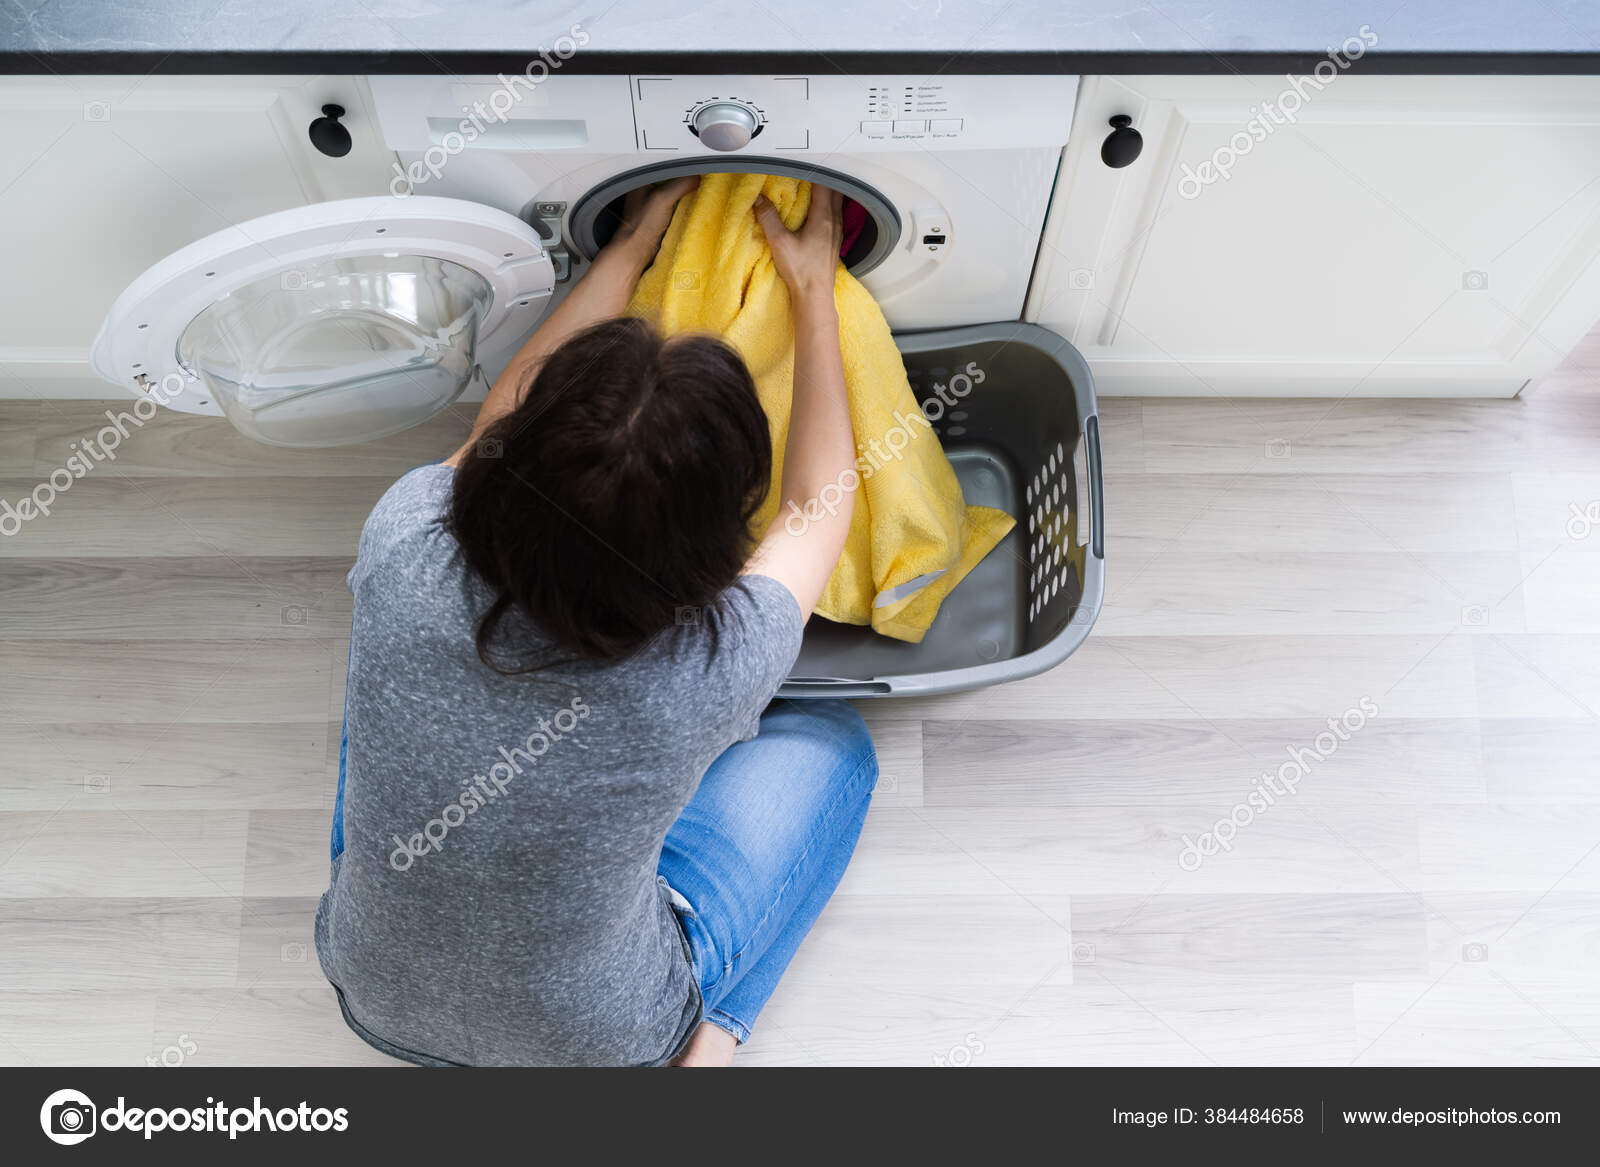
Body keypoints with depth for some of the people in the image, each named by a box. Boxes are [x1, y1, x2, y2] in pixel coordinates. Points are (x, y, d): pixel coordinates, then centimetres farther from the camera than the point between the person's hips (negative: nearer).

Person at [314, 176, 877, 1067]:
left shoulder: (403, 550, -30)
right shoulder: (708, 673, -35)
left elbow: (505, 414, -7)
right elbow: (822, 503, -13)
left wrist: (634, 245, 2)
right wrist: (815, 290, -2)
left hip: (375, 997, 3)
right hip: (592, 1040, -2)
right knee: (833, 742, 11)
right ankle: (705, 1033, 10)